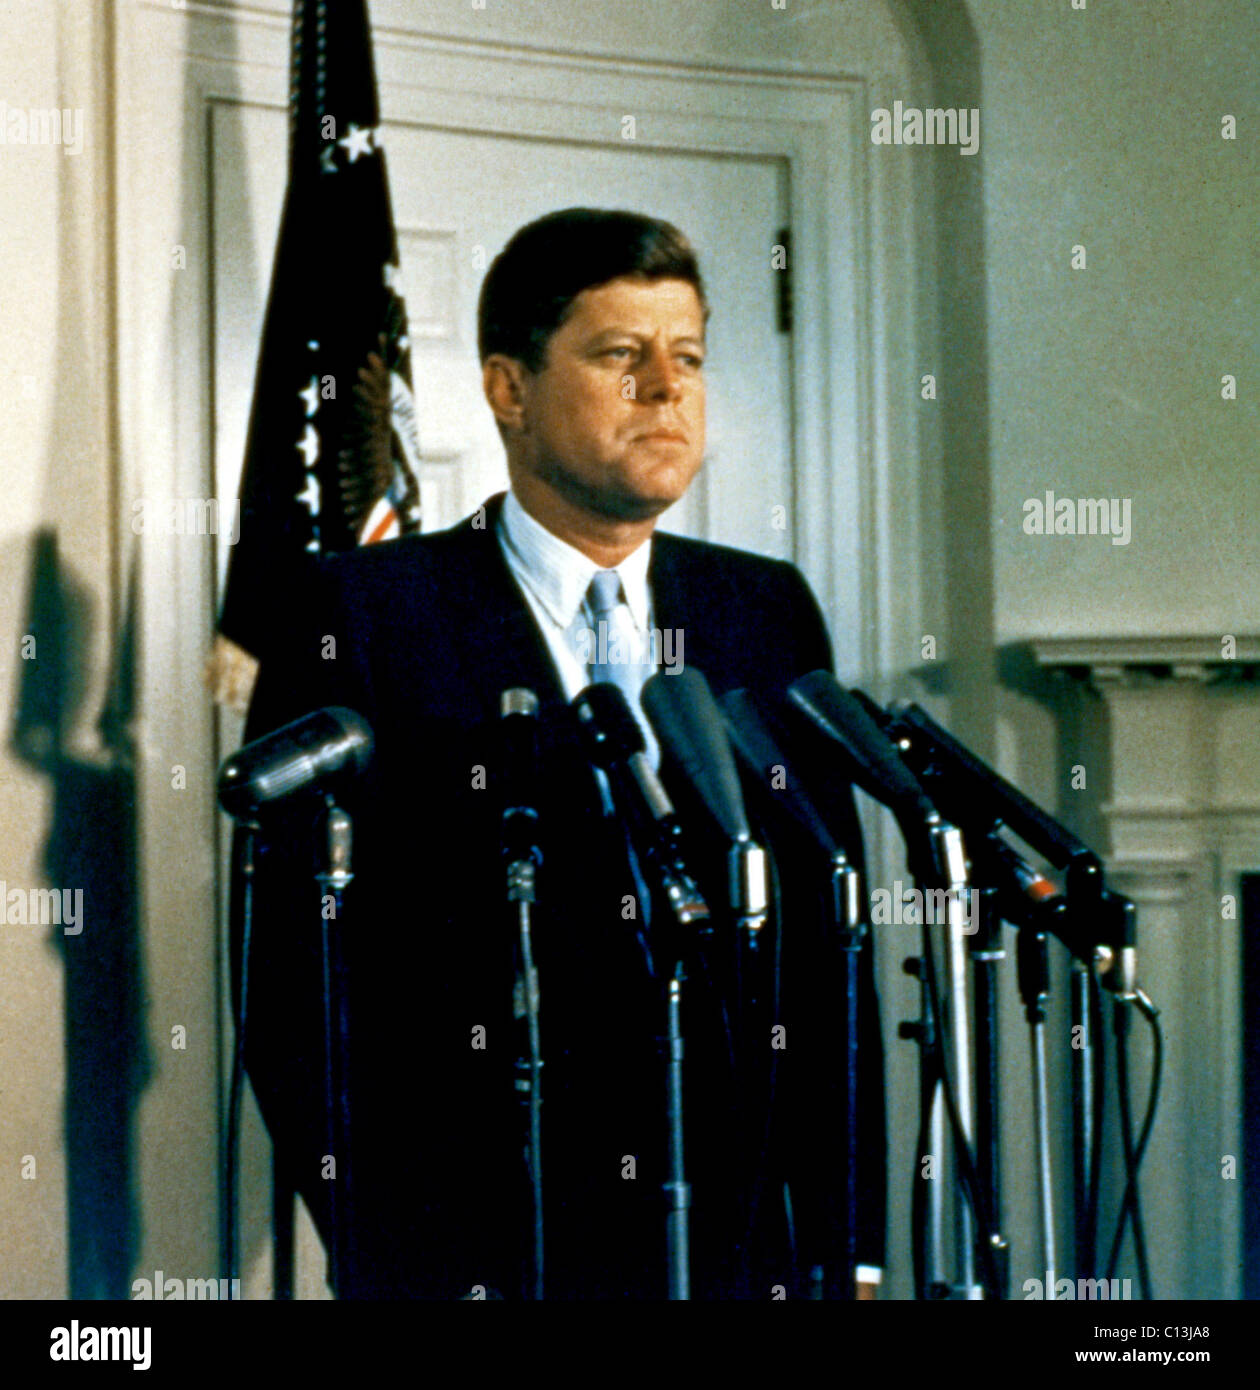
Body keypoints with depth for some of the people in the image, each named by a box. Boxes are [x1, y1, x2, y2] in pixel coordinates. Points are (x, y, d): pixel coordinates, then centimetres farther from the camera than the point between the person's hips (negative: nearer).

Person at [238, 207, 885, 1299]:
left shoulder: (771, 615, 11)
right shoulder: (365, 618, -2)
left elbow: (826, 953, 10)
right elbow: (293, 969, -5)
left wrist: (849, 1250, 5)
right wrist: (387, 1248, -11)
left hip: (746, 1249, 4)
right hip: (475, 1259, -3)